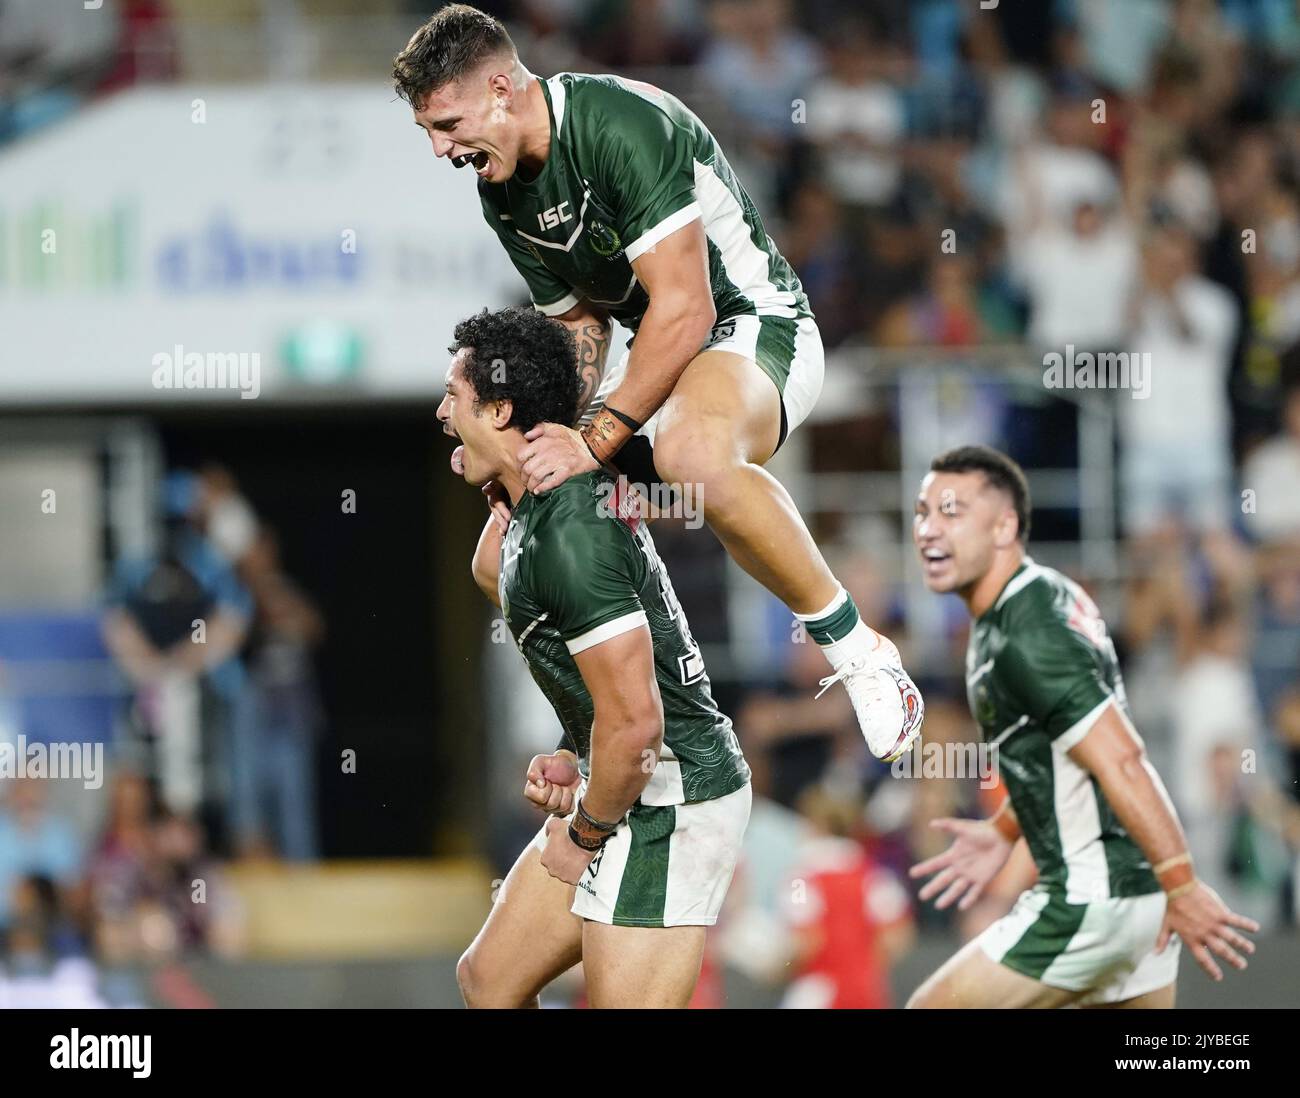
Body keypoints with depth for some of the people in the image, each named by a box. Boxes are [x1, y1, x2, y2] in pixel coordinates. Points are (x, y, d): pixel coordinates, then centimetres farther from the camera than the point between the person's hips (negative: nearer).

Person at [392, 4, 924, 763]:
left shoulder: (624, 125, -24)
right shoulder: (503, 191, 4)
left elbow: (684, 309, -28)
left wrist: (594, 441, -28)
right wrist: (535, 436, -3)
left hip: (755, 325, -9)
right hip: (656, 359, 9)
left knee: (691, 454, -44)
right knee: (503, 559, 1)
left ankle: (858, 652, -29)